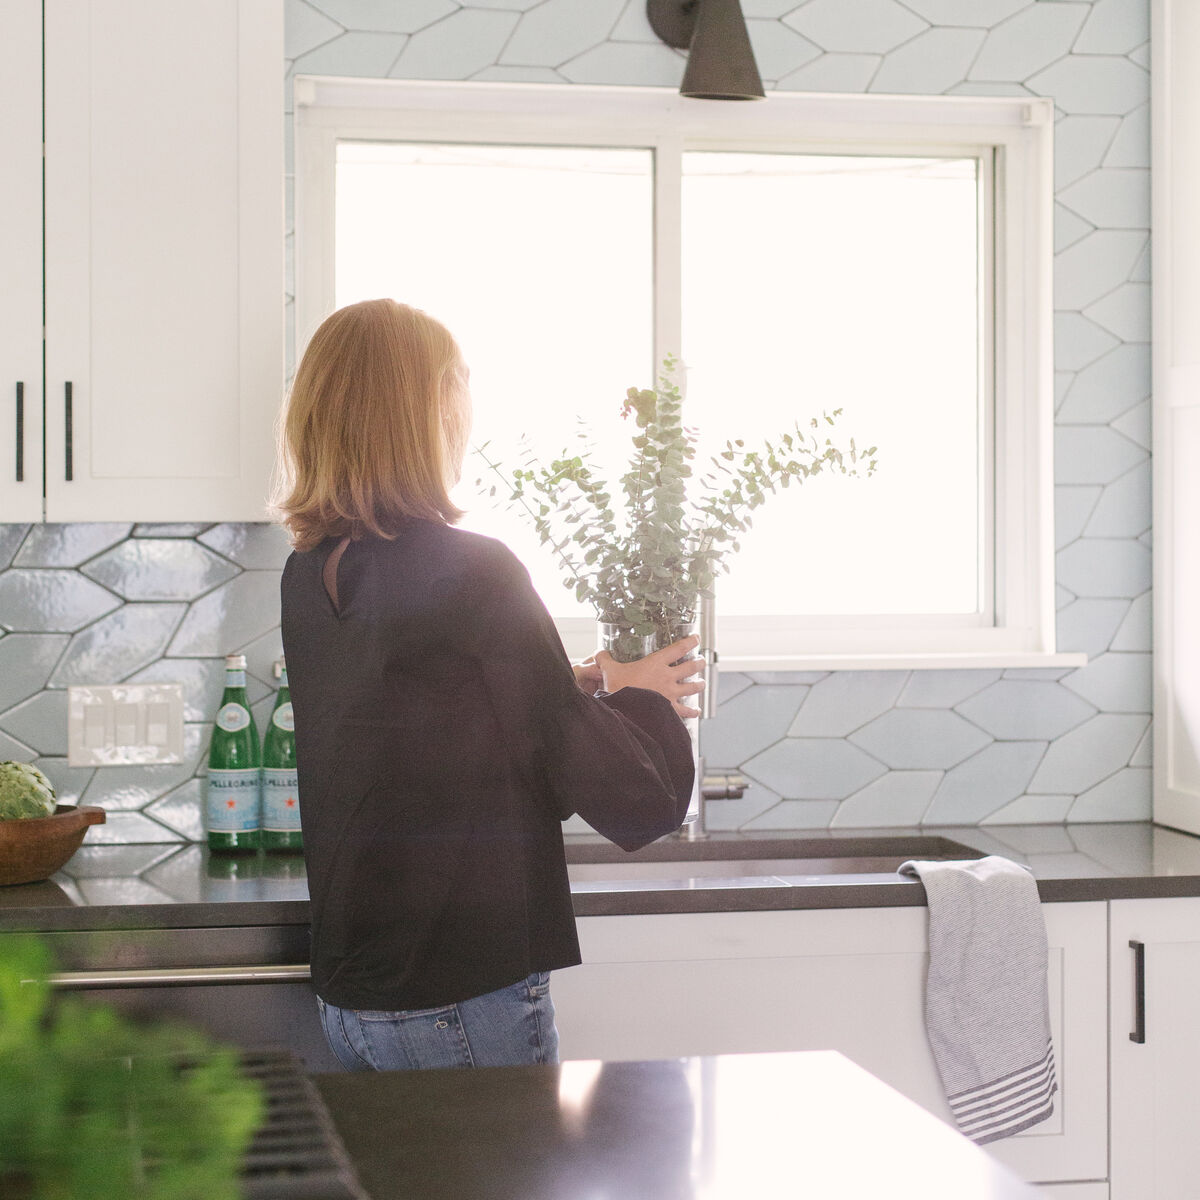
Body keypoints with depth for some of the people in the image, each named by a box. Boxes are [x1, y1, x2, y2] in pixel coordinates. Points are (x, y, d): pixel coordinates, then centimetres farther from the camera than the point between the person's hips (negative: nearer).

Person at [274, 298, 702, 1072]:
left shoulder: (307, 579, 5)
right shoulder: (475, 573, -17)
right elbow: (638, 802, -13)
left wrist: (580, 687, 14)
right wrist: (643, 702, 6)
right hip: (464, 1006, -7)